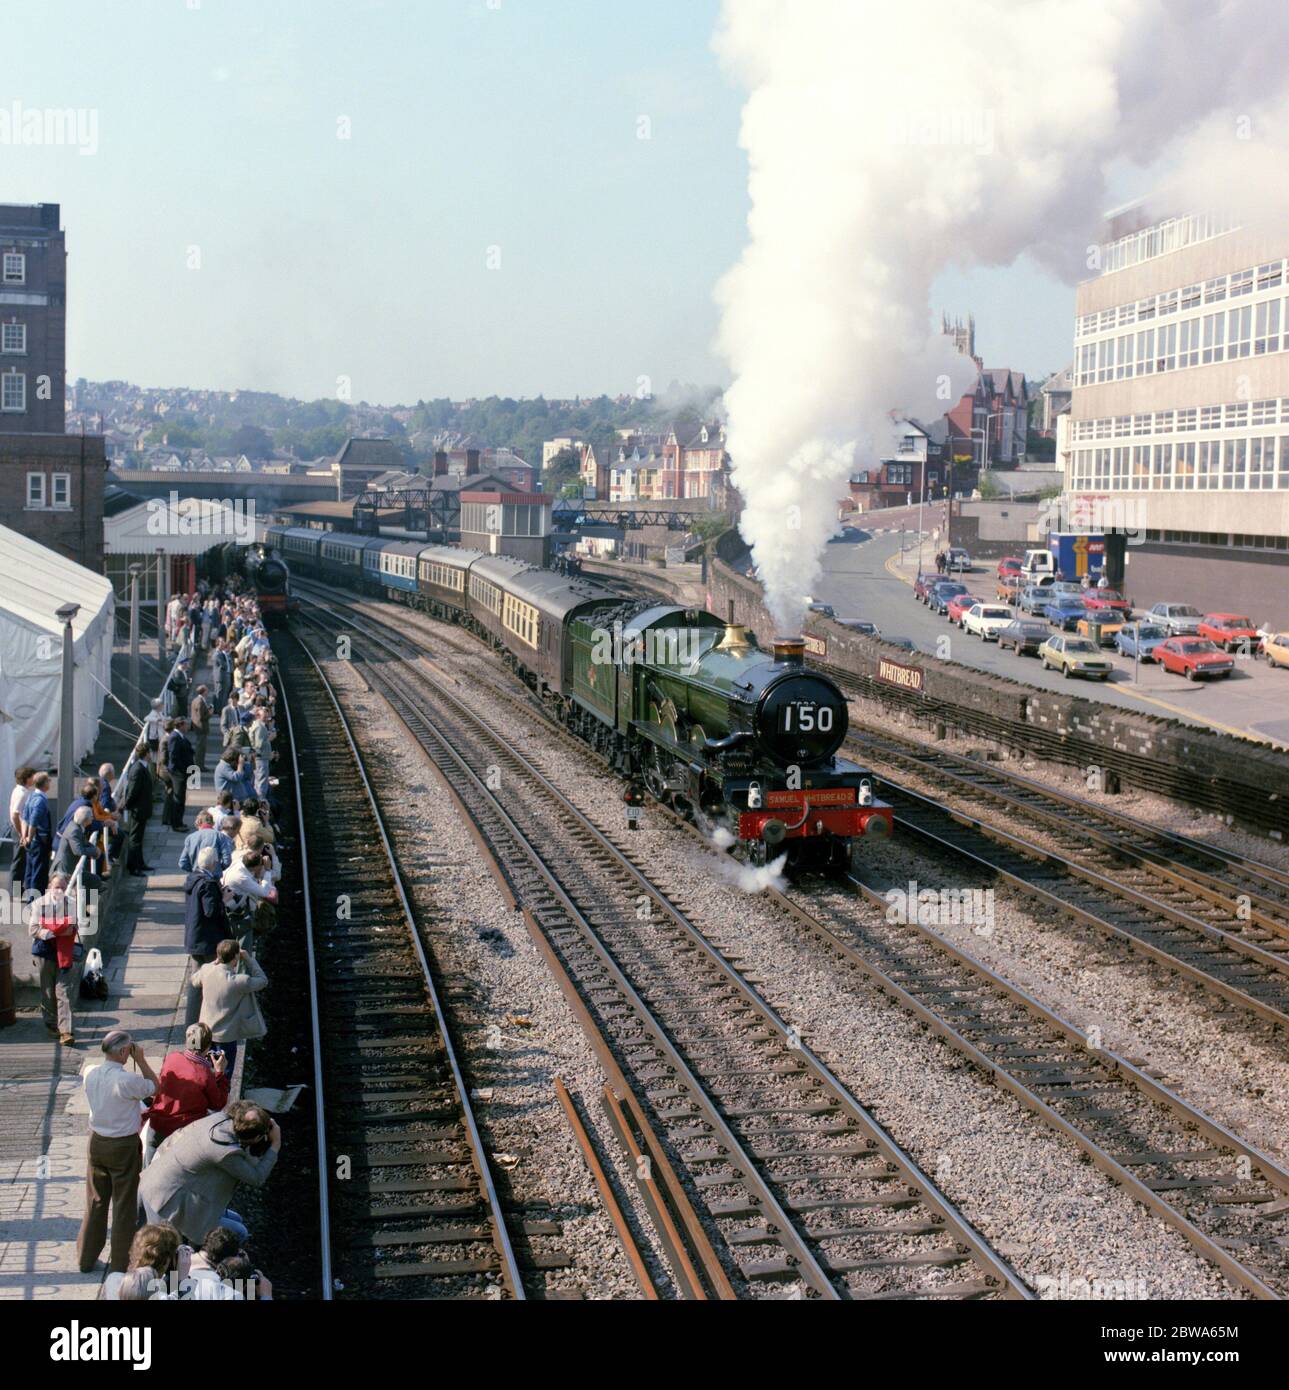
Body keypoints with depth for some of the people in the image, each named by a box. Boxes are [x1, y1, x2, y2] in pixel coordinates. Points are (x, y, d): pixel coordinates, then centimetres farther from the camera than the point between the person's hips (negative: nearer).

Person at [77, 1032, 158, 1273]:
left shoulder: (90, 1074, -6)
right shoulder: (127, 1080, -25)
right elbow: (154, 1086, -8)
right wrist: (140, 1060, -7)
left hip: (97, 1142, 6)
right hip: (124, 1147, -6)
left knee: (95, 1201, 19)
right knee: (124, 1205, 8)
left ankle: (86, 1258, 30)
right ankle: (120, 1265, 16)